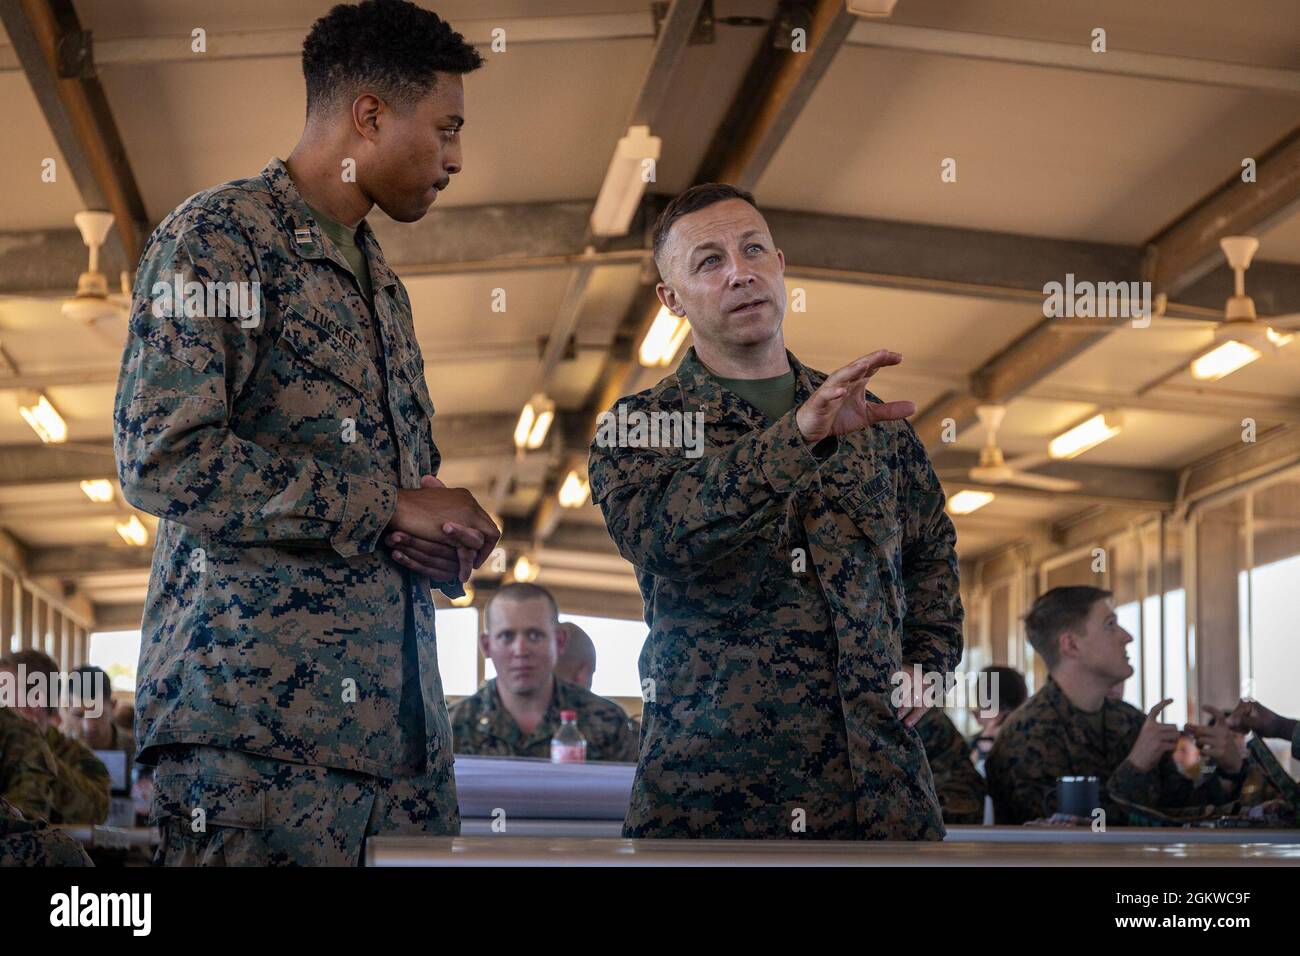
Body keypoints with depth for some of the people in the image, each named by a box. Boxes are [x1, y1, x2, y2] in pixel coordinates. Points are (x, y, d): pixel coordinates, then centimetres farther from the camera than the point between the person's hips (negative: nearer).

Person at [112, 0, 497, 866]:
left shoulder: (381, 282, 23)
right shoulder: (217, 240, -5)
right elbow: (162, 459, -16)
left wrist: (445, 533, 5)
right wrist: (389, 508, -12)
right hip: (258, 712, -8)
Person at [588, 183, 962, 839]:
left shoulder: (875, 423, 14)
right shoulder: (640, 427, 1)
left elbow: (932, 552, 29)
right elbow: (661, 529, -21)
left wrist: (927, 663, 12)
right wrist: (801, 434, -31)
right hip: (711, 784, -3)